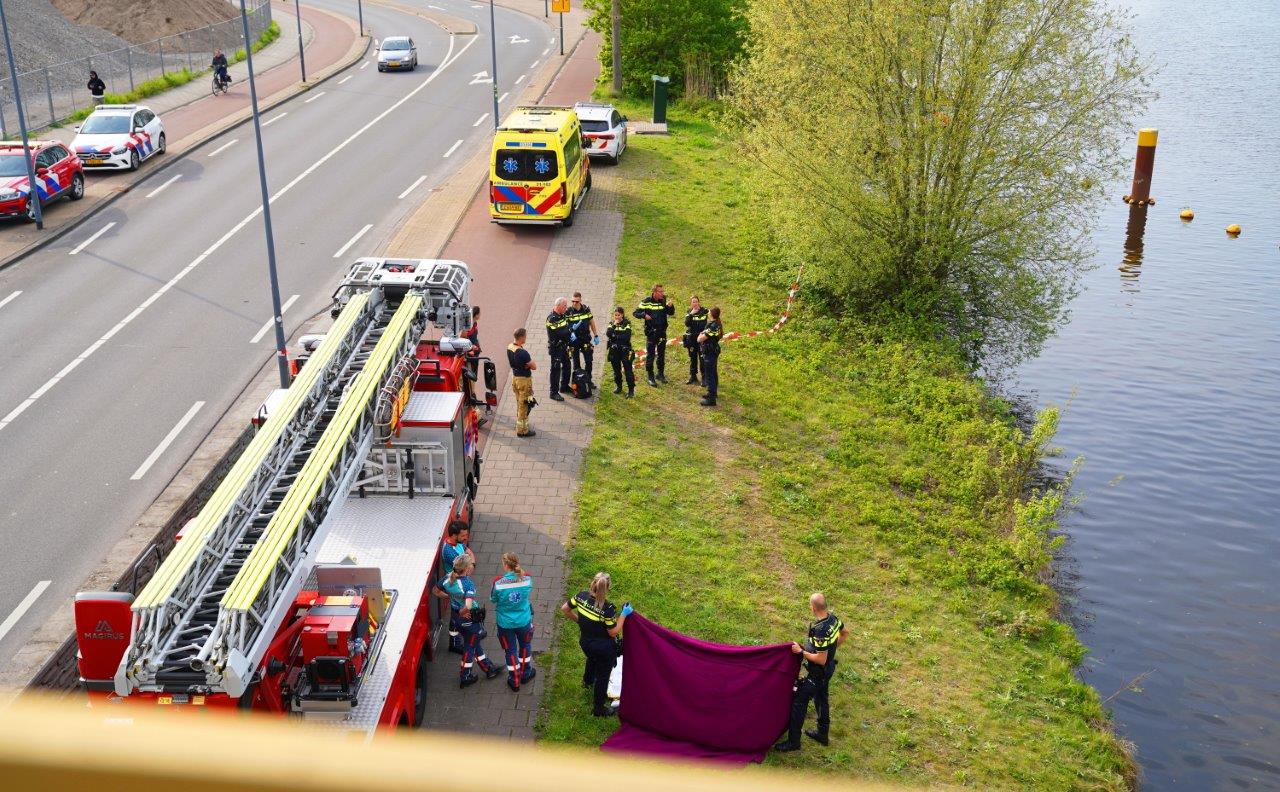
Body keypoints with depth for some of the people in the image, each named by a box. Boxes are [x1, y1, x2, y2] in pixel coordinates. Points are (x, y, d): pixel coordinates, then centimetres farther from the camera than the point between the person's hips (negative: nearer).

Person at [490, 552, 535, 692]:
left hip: (505, 623, -2)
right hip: (524, 621, 2)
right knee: (525, 645, 28)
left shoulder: (498, 582, -26)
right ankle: (525, 673, 46)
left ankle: (515, 681, 31)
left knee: (511, 650, 18)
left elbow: (493, 599, -8)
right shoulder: (527, 579, -20)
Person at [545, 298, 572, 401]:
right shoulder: (551, 318, -22)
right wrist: (571, 330, -24)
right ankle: (554, 392, 2)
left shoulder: (562, 315, 5)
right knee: (556, 369, -4)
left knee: (566, 365, 21)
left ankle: (564, 386, 38)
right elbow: (559, 333, -26)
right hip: (555, 347, -9)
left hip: (563, 345, 9)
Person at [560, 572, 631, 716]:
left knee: (592, 658, 39)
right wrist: (624, 615, -16)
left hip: (585, 643, 6)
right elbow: (613, 632, -22)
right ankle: (598, 709, 34)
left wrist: (578, 619, 11)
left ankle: (587, 680, 68)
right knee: (603, 677, 17)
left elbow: (564, 609, -3)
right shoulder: (607, 608, -34)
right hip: (604, 649, -6)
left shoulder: (581, 596, -18)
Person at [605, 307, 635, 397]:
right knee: (616, 370, 14)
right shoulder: (611, 323, 6)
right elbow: (608, 334, -10)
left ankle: (631, 389, 0)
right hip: (614, 350, 4)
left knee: (628, 370, -4)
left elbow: (627, 337, -17)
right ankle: (618, 386, 30)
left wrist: (615, 336, -12)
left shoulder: (627, 324, -4)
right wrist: (614, 325, -17)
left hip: (625, 350, -4)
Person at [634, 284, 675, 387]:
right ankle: (650, 377, 4)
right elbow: (635, 313, -5)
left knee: (661, 353, 14)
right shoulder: (646, 302, -8)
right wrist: (644, 315, -23)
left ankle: (661, 373, 28)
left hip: (662, 332, 4)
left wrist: (671, 306, -17)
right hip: (651, 332, -4)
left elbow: (671, 313, 3)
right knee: (650, 354, -2)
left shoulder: (664, 301, 2)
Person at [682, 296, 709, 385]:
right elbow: (687, 324, -10)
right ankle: (693, 377, 21)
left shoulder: (704, 311, -2)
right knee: (692, 358, 11)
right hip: (691, 339, 3)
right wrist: (691, 314, -19)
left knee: (702, 358, -4)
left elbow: (707, 324, -2)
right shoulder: (689, 312, 5)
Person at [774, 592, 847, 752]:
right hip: (828, 669, 9)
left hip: (817, 673, -9)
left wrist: (801, 651, -22)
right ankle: (822, 733, 43)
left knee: (798, 702, 4)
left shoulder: (820, 631, -35)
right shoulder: (833, 618, -8)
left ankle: (793, 741, 14)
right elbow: (844, 633, 12)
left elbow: (821, 660, -30)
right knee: (821, 699, 26)